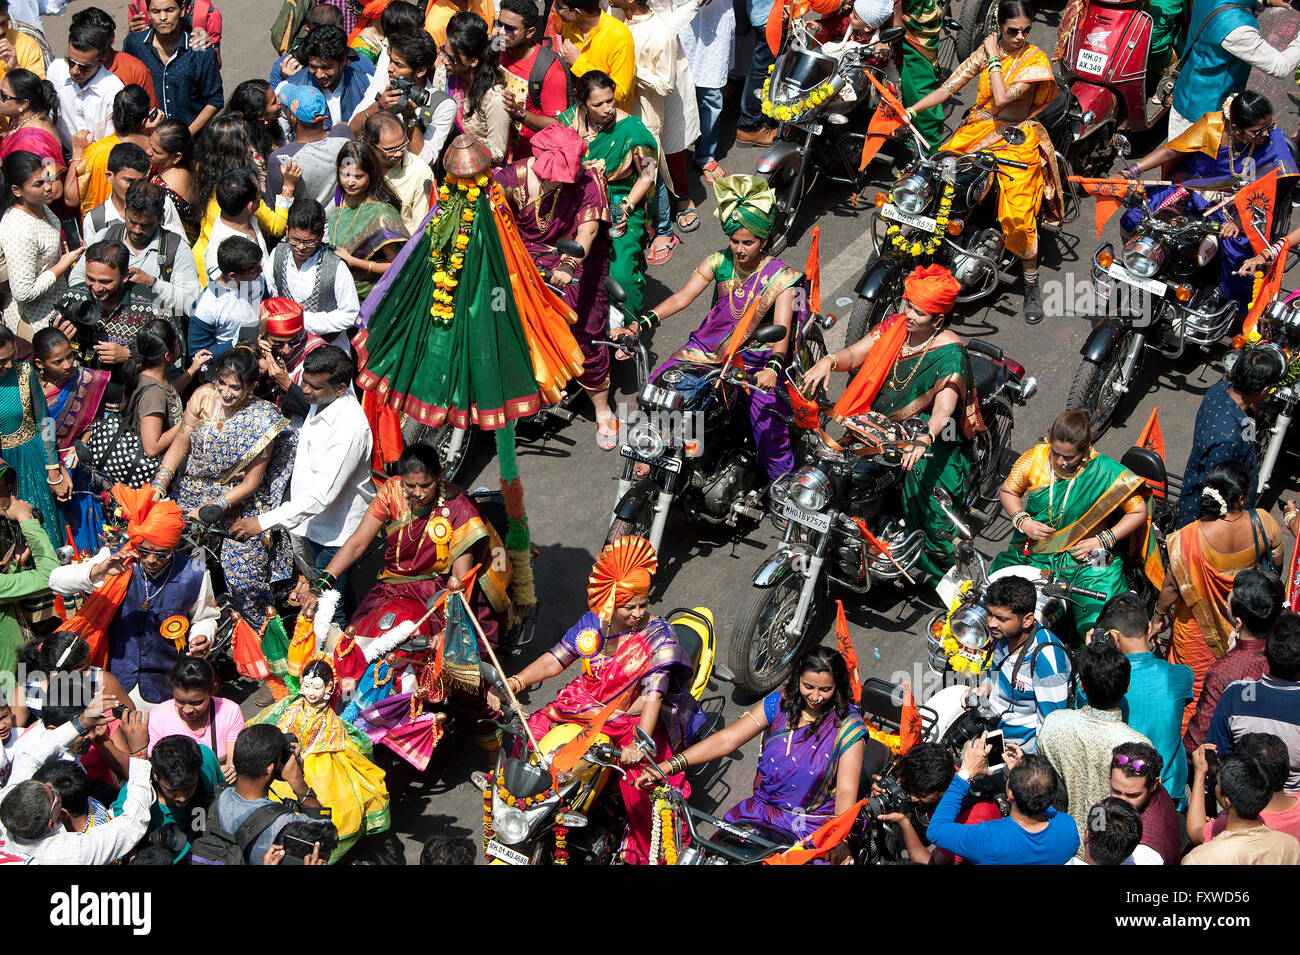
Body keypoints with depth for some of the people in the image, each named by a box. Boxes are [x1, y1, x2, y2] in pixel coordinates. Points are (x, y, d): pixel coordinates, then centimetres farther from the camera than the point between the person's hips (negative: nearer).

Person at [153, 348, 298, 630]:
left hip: (238, 502, -4)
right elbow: (179, 446, 7)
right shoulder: (204, 397, -3)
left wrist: (212, 509, -20)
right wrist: (159, 485, -7)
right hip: (192, 494, 4)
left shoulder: (262, 421, -13)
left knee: (242, 570, -17)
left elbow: (250, 483, -11)